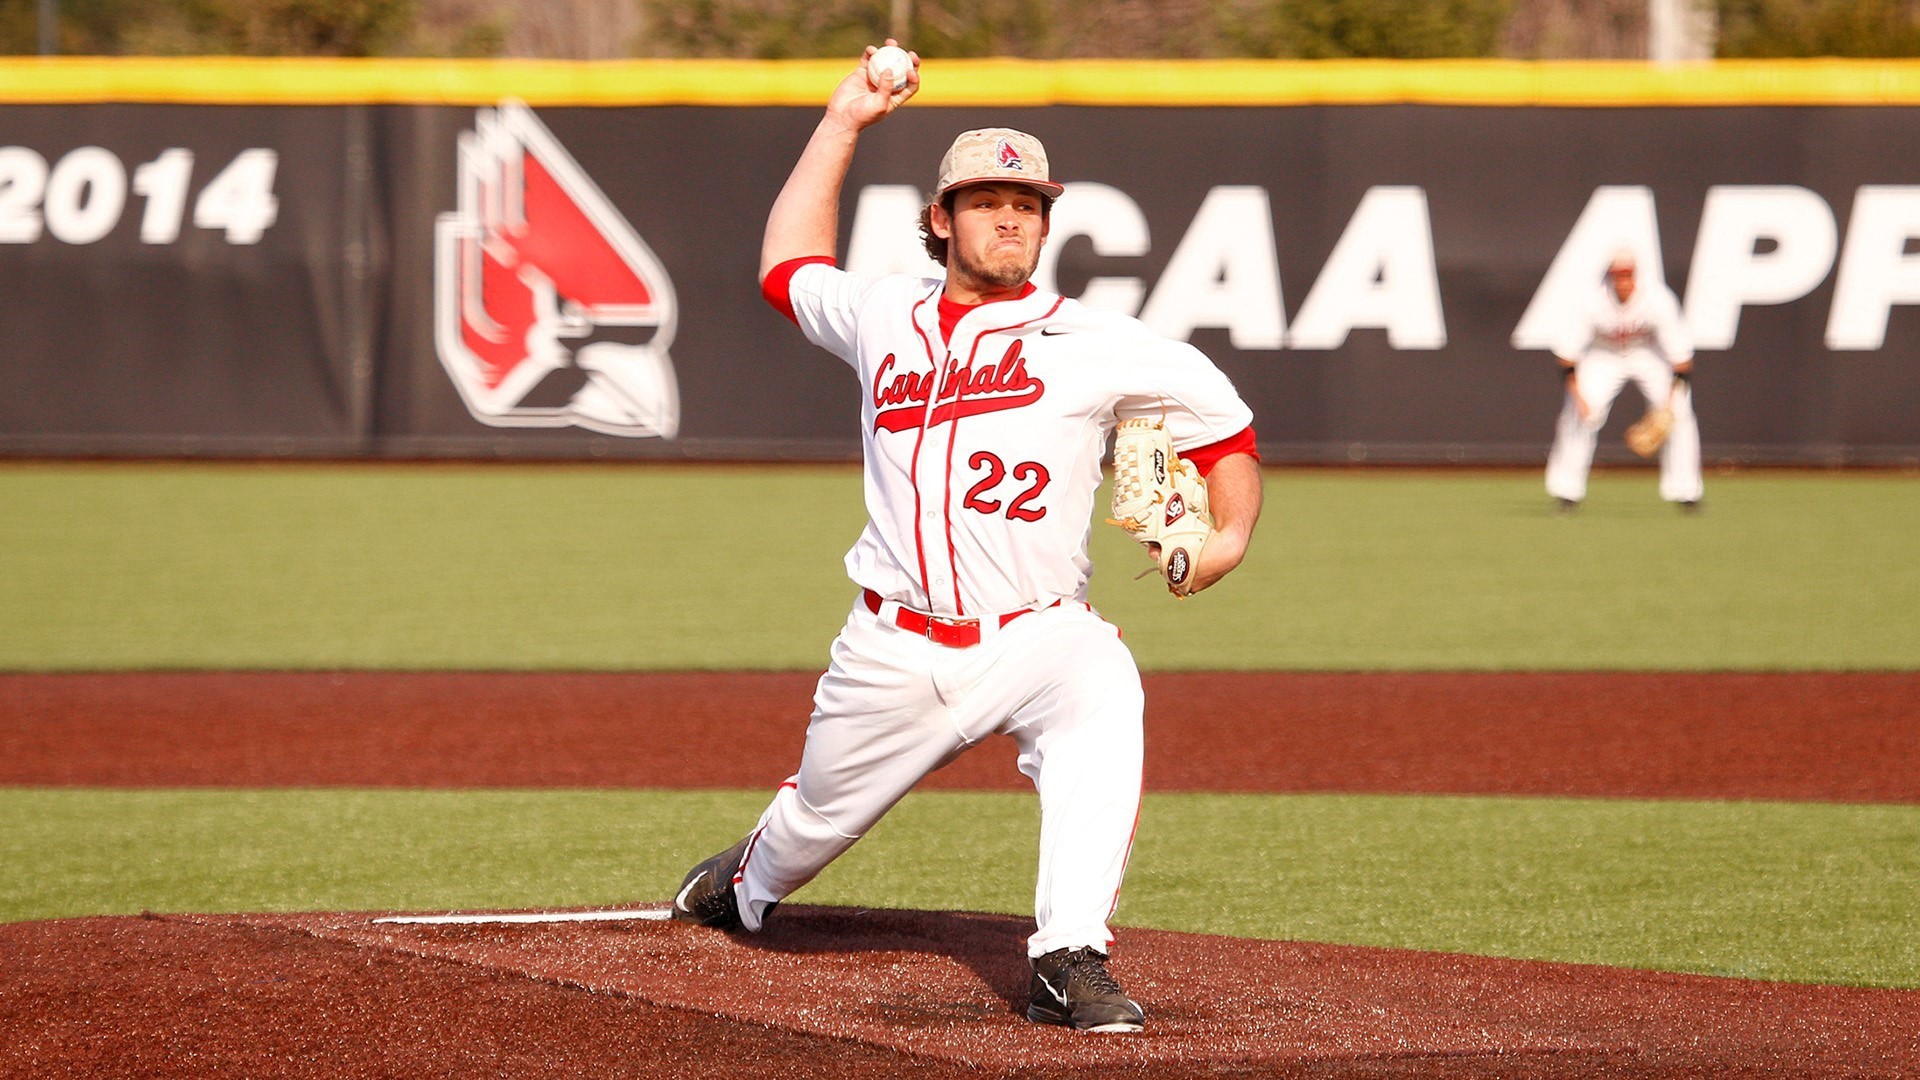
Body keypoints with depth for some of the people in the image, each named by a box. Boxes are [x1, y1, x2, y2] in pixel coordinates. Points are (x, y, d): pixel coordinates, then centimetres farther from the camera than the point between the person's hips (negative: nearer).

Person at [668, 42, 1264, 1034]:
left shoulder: (1092, 344, 2)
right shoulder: (882, 314, 12)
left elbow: (1220, 413, 11)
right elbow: (787, 264, 31)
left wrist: (1230, 536, -5)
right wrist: (843, 123, 26)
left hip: (1036, 639, -3)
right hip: (894, 648, 3)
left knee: (1102, 692, -36)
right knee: (816, 816, 14)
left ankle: (1071, 960, -38)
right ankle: (745, 884, 54)